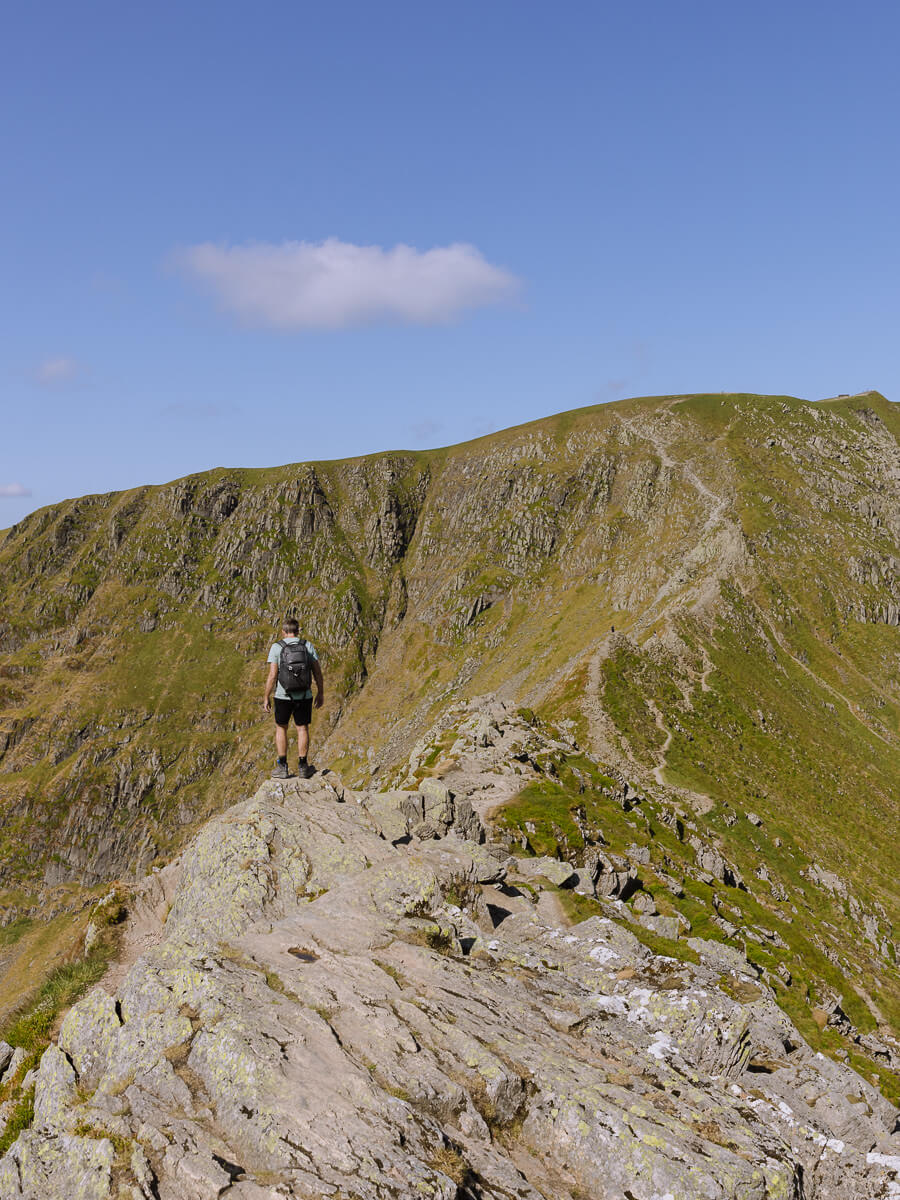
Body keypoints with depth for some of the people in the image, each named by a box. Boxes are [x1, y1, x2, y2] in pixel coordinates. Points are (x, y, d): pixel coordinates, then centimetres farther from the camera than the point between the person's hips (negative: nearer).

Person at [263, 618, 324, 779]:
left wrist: (266, 697, -3)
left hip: (283, 696, -1)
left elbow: (272, 675, -10)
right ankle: (303, 767, 12)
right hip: (304, 696, 1)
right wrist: (320, 693, 11)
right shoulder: (308, 646, 0)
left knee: (281, 728, 13)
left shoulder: (276, 647, -6)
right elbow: (317, 672, 0)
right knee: (302, 729, 12)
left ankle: (282, 767, 11)